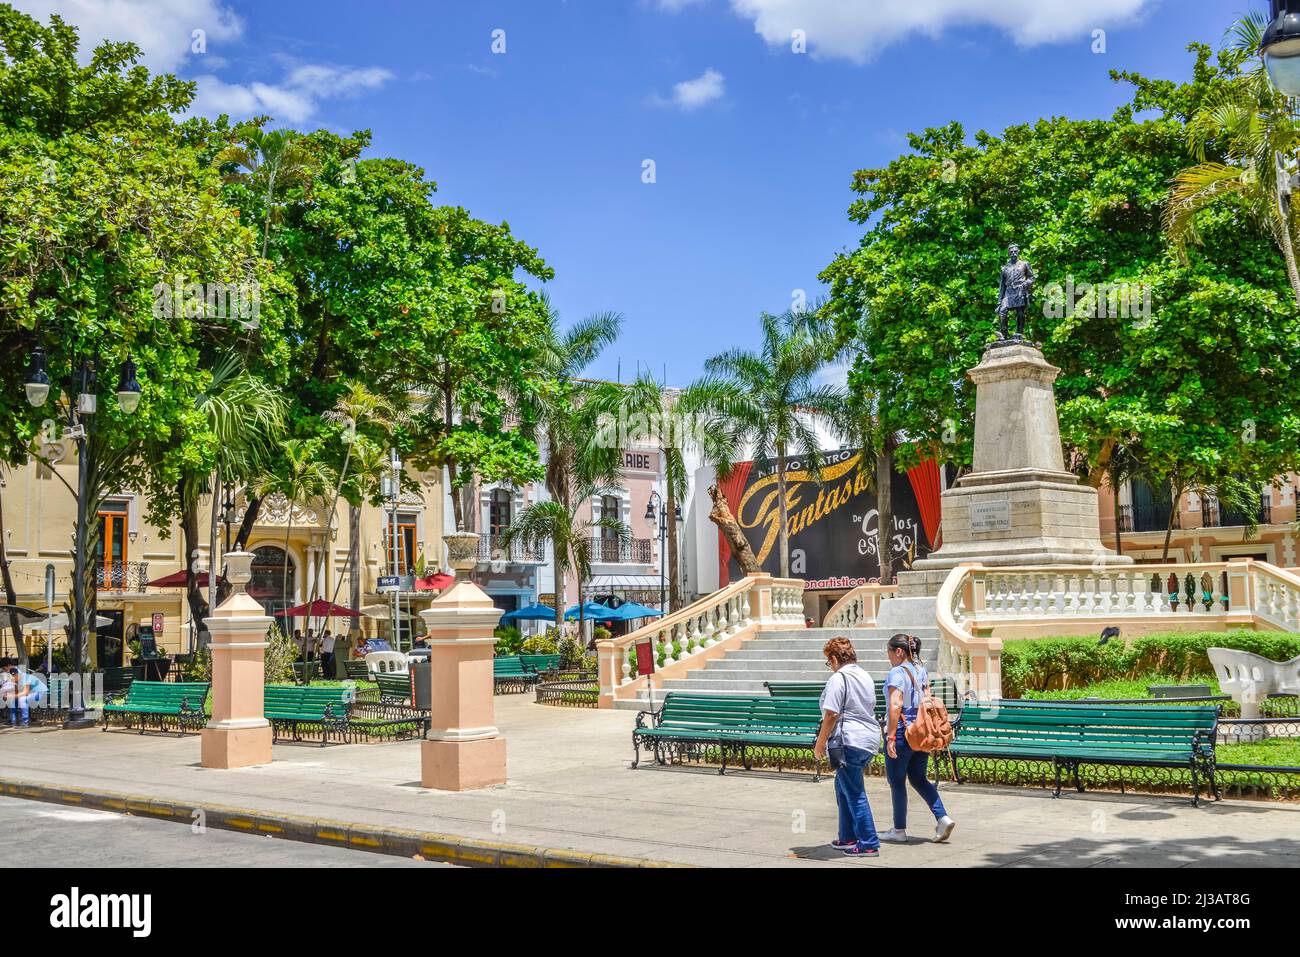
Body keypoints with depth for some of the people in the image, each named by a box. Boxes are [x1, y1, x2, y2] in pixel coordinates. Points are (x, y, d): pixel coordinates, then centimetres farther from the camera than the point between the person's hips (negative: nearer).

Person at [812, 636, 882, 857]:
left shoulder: (838, 678, -12)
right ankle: (848, 837, 25)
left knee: (855, 793, -2)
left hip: (849, 741, -9)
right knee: (843, 787, 21)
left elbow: (831, 715, -16)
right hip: (870, 739, 9)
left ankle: (869, 844, 0)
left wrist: (820, 743, -7)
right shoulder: (866, 677, 15)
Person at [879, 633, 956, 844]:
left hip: (902, 732, -8)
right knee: (918, 778, 18)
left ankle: (899, 830, 13)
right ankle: (943, 818, 5)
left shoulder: (897, 673, -15)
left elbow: (895, 705, -22)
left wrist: (891, 736, -21)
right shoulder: (922, 670, 10)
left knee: (897, 782, 5)